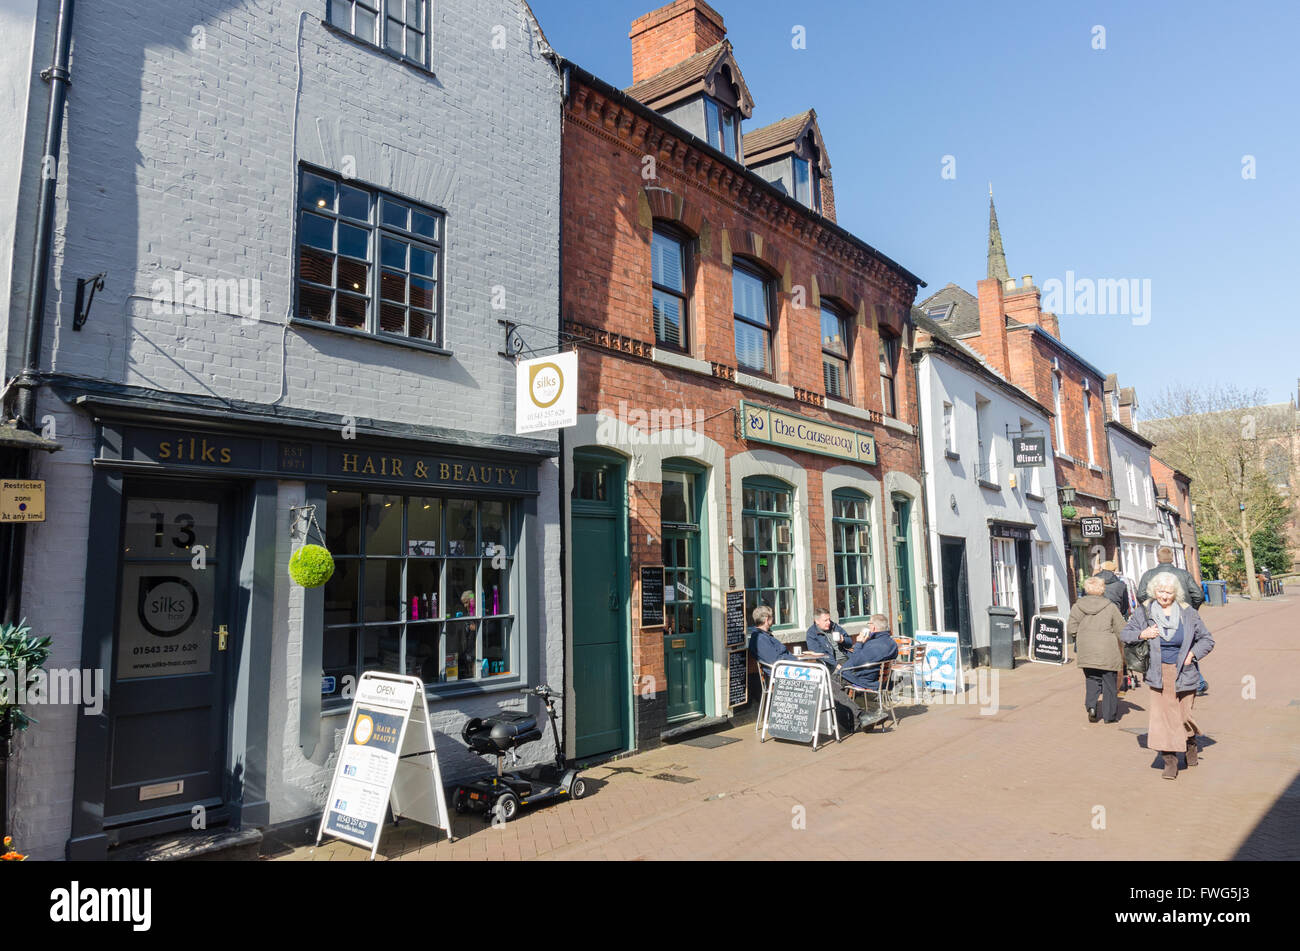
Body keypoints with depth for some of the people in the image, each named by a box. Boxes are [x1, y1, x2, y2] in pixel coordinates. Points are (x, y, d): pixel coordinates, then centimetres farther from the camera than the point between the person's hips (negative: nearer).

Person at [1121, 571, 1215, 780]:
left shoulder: (1188, 613, 0)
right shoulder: (1144, 611, -1)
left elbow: (1207, 640, 10)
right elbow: (1125, 634, 7)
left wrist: (1192, 654, -5)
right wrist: (1142, 634, -12)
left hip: (1183, 673, 0)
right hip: (1159, 674, 0)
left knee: (1183, 714, 8)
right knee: (1162, 716, -6)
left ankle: (1191, 743, 42)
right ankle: (1170, 761, 3)